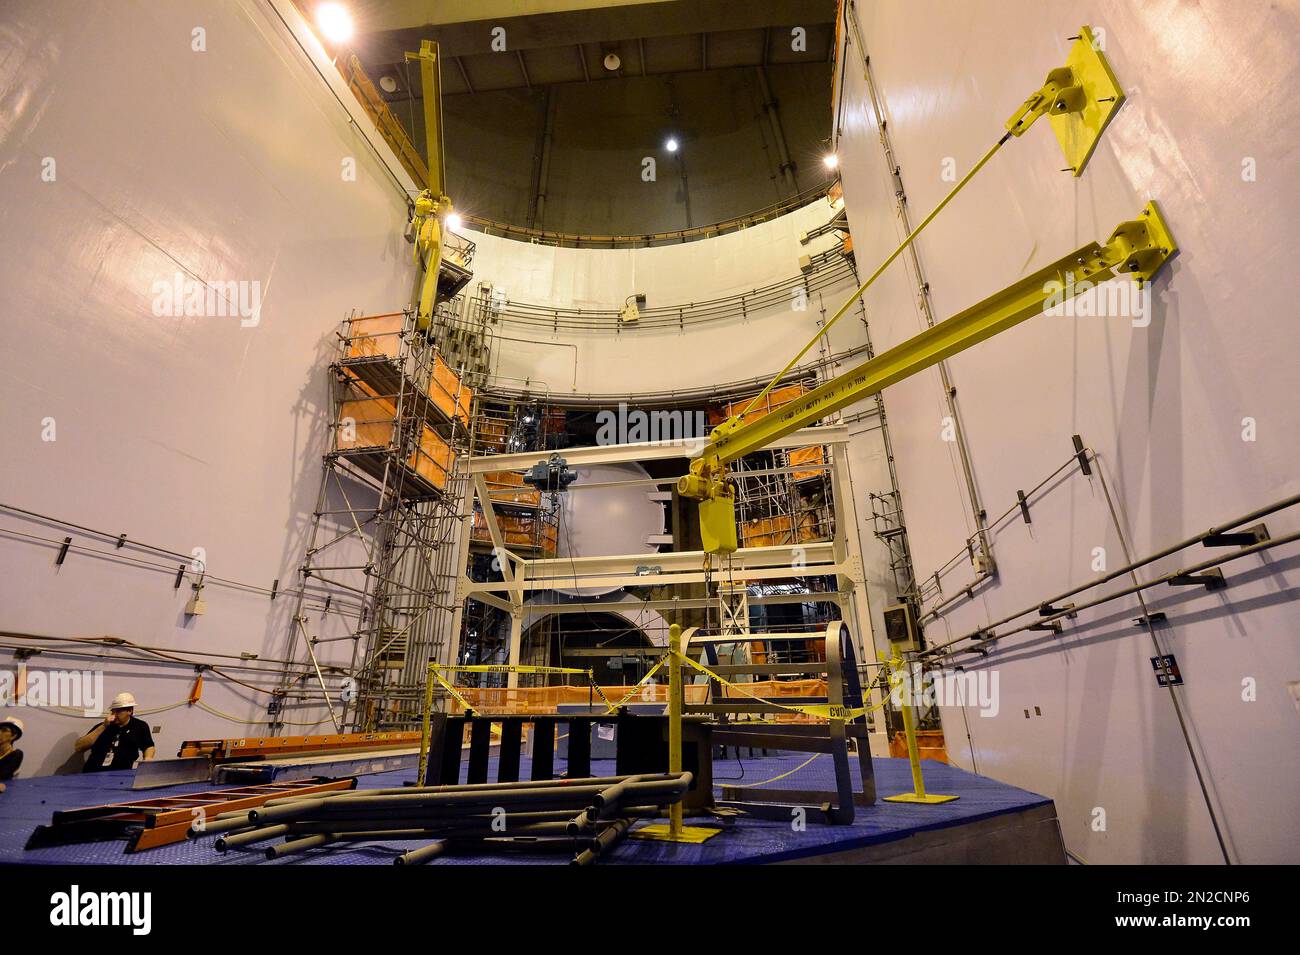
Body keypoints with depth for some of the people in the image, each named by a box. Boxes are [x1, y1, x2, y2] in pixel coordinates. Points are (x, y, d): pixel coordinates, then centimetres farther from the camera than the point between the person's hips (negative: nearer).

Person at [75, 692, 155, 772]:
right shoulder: (102, 726, 13)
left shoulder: (140, 726, 10)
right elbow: (78, 748, 4)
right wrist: (103, 727, -4)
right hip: (92, 774, 2)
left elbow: (149, 747, 12)